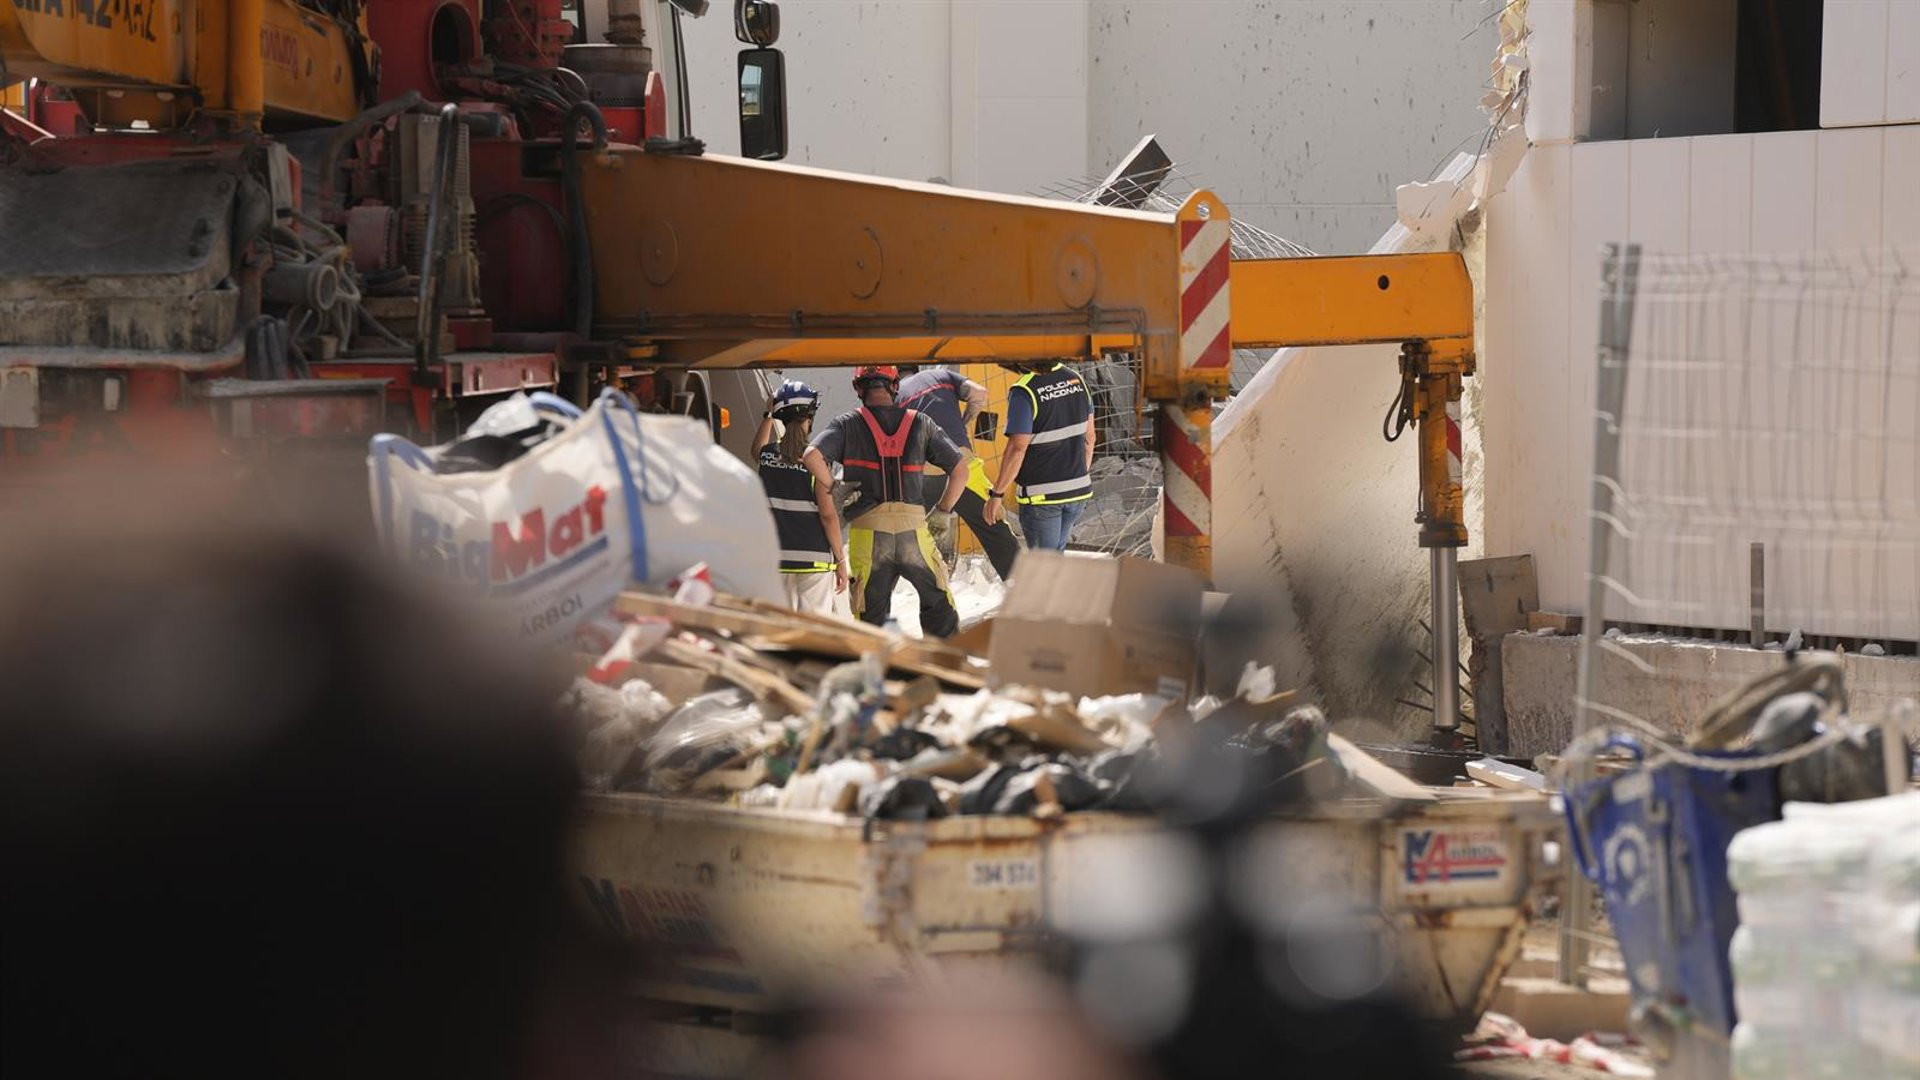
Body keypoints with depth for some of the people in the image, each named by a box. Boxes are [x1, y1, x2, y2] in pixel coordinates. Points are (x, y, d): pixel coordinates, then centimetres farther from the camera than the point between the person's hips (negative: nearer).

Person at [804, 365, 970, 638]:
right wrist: (941, 512, 16)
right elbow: (960, 469, 9)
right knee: (938, 605, 17)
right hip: (914, 531, 1)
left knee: (871, 618, 9)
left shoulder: (847, 424, 4)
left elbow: (812, 456, -13)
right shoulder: (920, 423, 9)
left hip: (867, 534, -1)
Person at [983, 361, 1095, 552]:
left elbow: (1017, 449, -22)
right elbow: (1088, 436, 10)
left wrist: (997, 494, -14)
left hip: (1041, 494, -6)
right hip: (1078, 491, 6)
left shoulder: (1024, 392, -20)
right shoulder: (1074, 378, 2)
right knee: (1056, 553, 21)